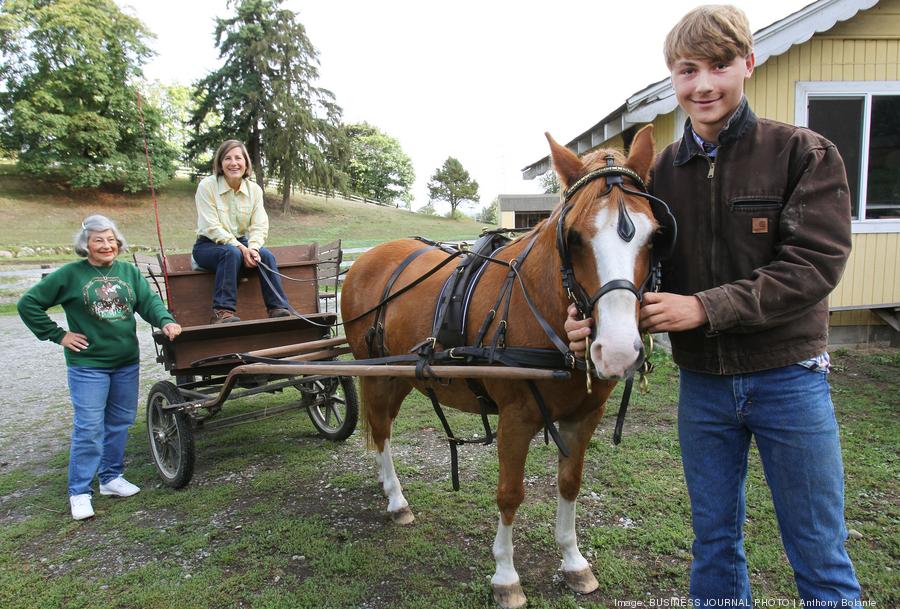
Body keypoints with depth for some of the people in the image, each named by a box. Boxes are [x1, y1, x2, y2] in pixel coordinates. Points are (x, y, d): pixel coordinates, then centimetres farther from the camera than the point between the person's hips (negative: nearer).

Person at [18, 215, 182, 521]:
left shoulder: (130, 272, 6)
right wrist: (58, 335, -4)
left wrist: (165, 320, -25)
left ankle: (111, 477, 29)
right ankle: (79, 492, 8)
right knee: (88, 428, -5)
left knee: (120, 423, 13)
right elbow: (28, 304, 1)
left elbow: (149, 301, -5)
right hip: (87, 365, -4)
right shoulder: (70, 274, -5)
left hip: (127, 363, 5)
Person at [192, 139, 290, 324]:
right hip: (208, 245, -4)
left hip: (240, 243, 4)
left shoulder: (254, 189, 0)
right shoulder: (207, 185, -12)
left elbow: (259, 226, -5)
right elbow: (211, 228, -18)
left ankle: (278, 309, -25)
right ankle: (222, 312, -37)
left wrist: (252, 247, -26)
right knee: (231, 253, -36)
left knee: (266, 255, -26)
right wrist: (240, 248, -27)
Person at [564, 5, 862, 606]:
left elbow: (815, 264, -17)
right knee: (714, 541, 18)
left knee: (820, 554, 12)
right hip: (703, 382, 3)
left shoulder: (806, 153, -7)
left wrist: (706, 307, -24)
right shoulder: (661, 171, 1)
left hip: (788, 376, -2)